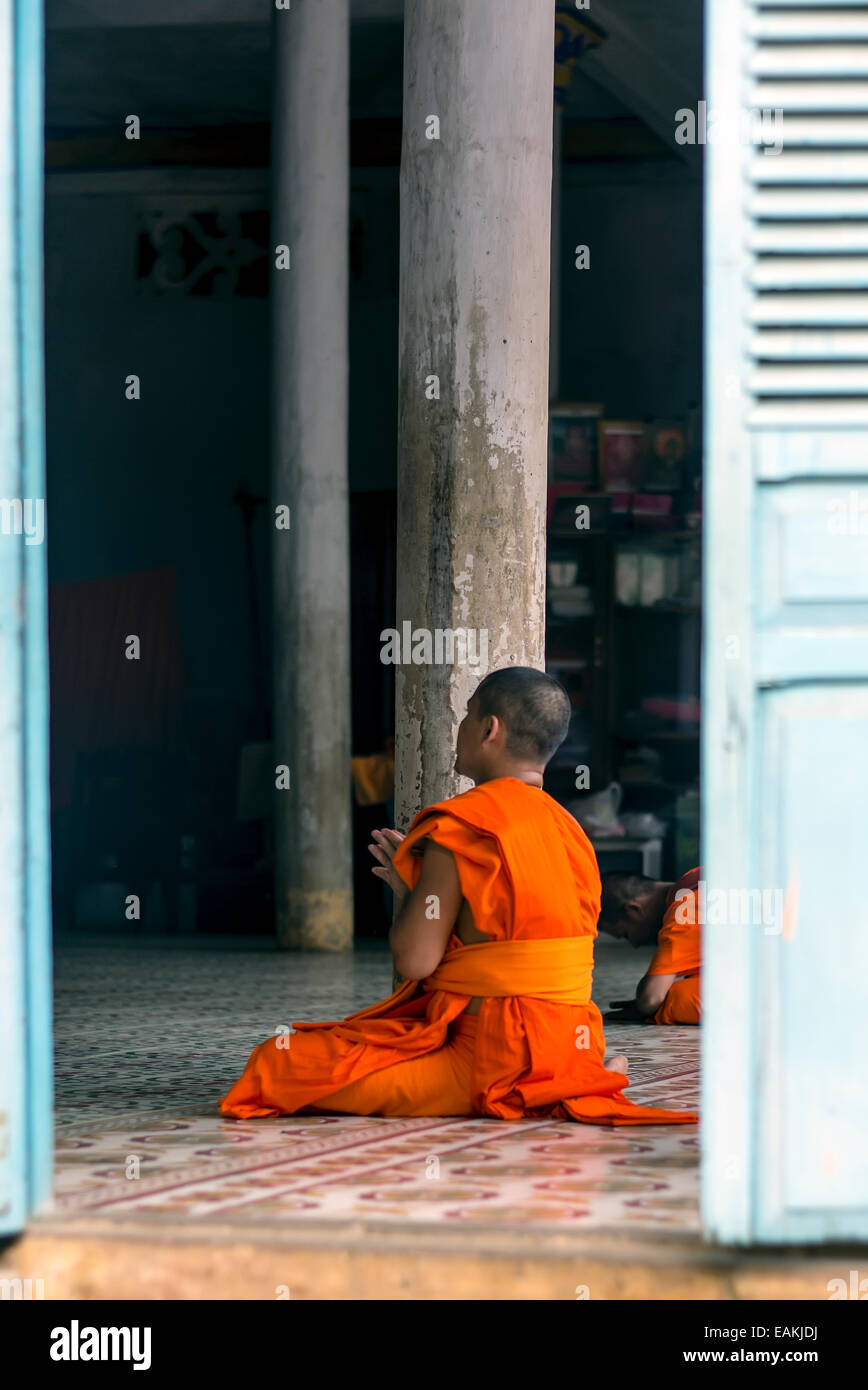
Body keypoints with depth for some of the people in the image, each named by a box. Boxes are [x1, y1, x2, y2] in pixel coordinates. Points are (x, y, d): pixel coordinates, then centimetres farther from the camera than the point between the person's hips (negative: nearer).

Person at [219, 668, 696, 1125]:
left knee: (286, 1064, -13)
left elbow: (414, 959, -17)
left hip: (489, 1056, -9)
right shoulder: (567, 829, 11)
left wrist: (408, 890, 2)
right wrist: (422, 876, 23)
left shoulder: (459, 829, -14)